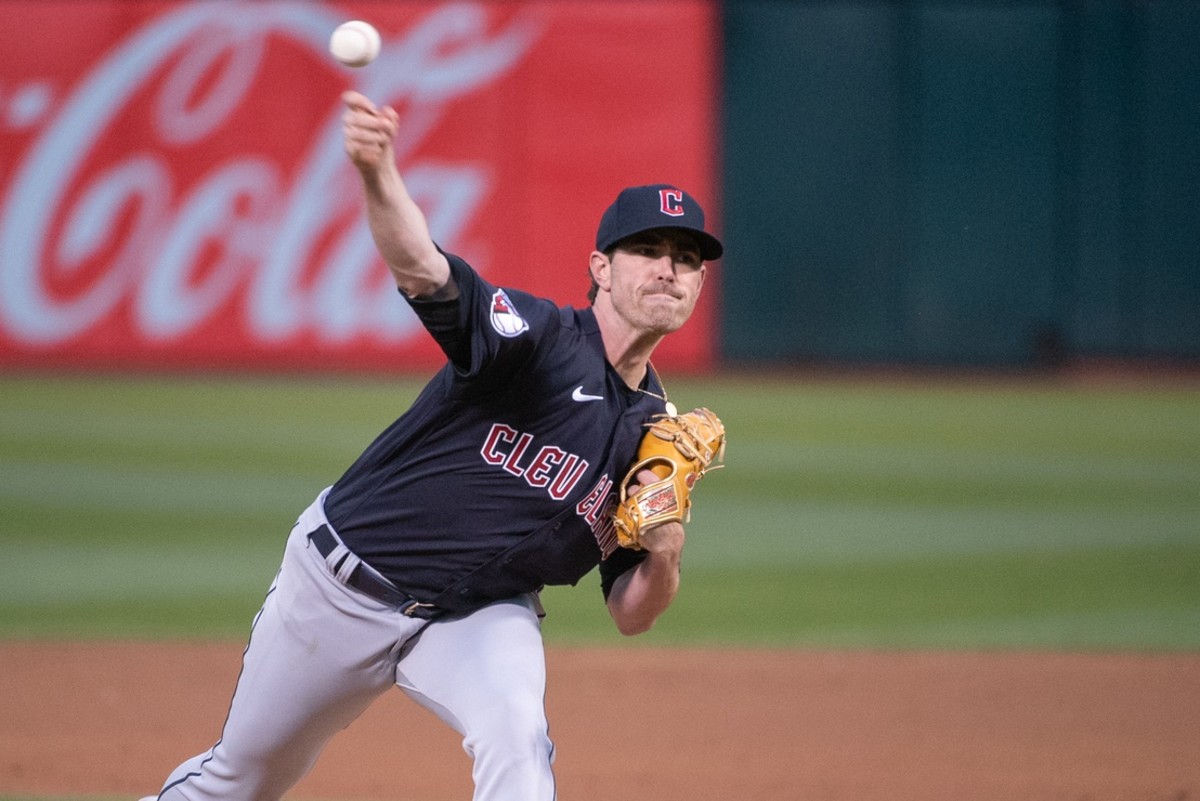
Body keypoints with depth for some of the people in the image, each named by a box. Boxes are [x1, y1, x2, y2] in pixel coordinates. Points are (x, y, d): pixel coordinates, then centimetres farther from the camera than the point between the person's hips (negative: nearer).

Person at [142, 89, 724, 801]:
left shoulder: (656, 431, -2)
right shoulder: (541, 336, -19)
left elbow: (631, 616, 2)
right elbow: (422, 270, -40)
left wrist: (665, 554, -21)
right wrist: (378, 174, -61)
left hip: (481, 615, 3)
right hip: (343, 582, -3)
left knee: (517, 737, -31)